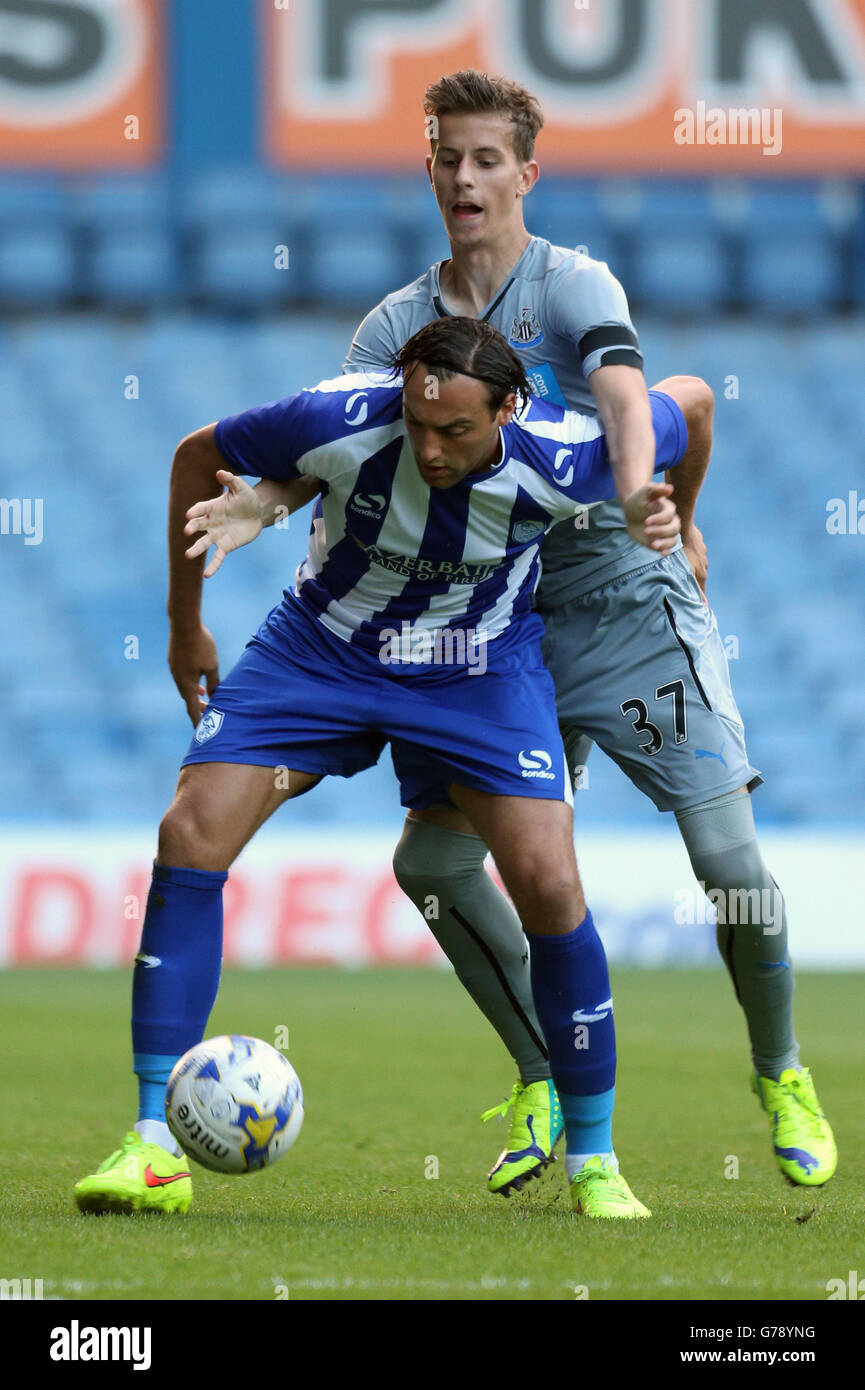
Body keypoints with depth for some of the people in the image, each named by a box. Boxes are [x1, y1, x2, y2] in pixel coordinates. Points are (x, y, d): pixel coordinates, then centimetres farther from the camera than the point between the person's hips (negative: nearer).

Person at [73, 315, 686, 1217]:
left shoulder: (565, 459, -28)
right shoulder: (340, 420, -28)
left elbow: (680, 407, -6)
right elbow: (199, 455, -8)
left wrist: (671, 517, 12)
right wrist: (184, 622, 1)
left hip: (480, 673, -1)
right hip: (317, 653, 1)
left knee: (549, 886, -17)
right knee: (189, 839, -15)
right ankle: (156, 1149, -10)